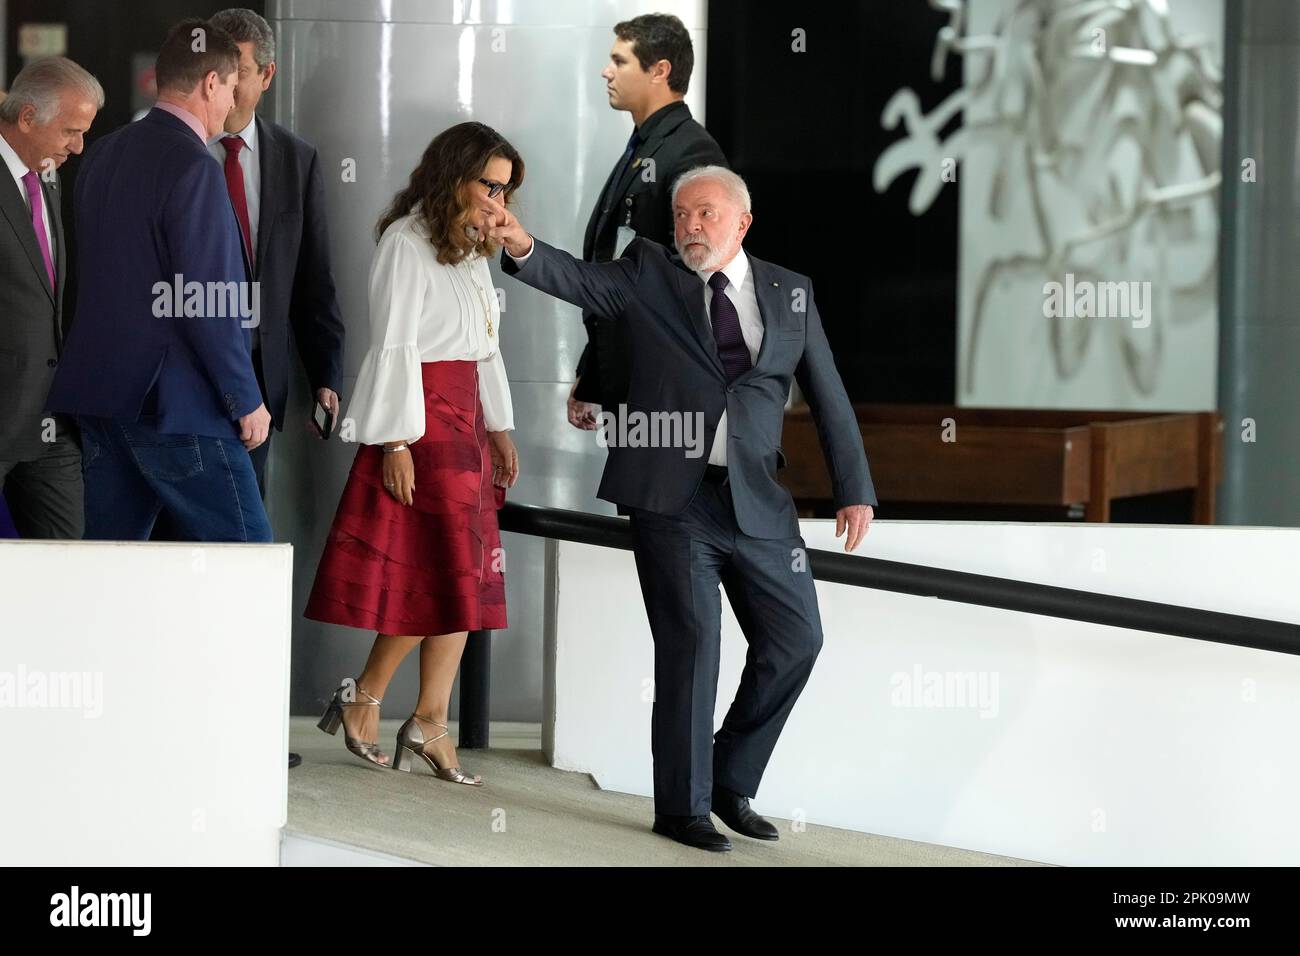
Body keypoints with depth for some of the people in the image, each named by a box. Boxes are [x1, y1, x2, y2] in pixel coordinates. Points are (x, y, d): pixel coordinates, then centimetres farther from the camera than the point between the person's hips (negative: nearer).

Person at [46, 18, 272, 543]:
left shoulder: (101, 155, 12)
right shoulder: (192, 166, -14)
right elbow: (207, 305, -17)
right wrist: (247, 402, -9)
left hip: (98, 396, 9)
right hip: (173, 402, -9)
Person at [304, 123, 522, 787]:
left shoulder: (472, 248, 16)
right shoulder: (406, 244, -10)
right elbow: (393, 346, -14)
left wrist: (499, 428, 16)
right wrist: (396, 441, -17)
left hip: (465, 421, 9)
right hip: (420, 419, -9)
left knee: (461, 576, 4)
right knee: (438, 571, -9)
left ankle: (429, 724, 5)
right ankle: (362, 700, 4)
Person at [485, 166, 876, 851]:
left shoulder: (789, 293, 11)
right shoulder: (648, 276, 5)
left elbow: (827, 395, 13)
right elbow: (576, 279, -11)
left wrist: (854, 489, 9)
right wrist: (523, 247, -32)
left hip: (759, 504, 3)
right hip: (672, 499, -3)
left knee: (794, 640, 4)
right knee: (690, 646, -4)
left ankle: (730, 782, 22)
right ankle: (682, 806, 7)